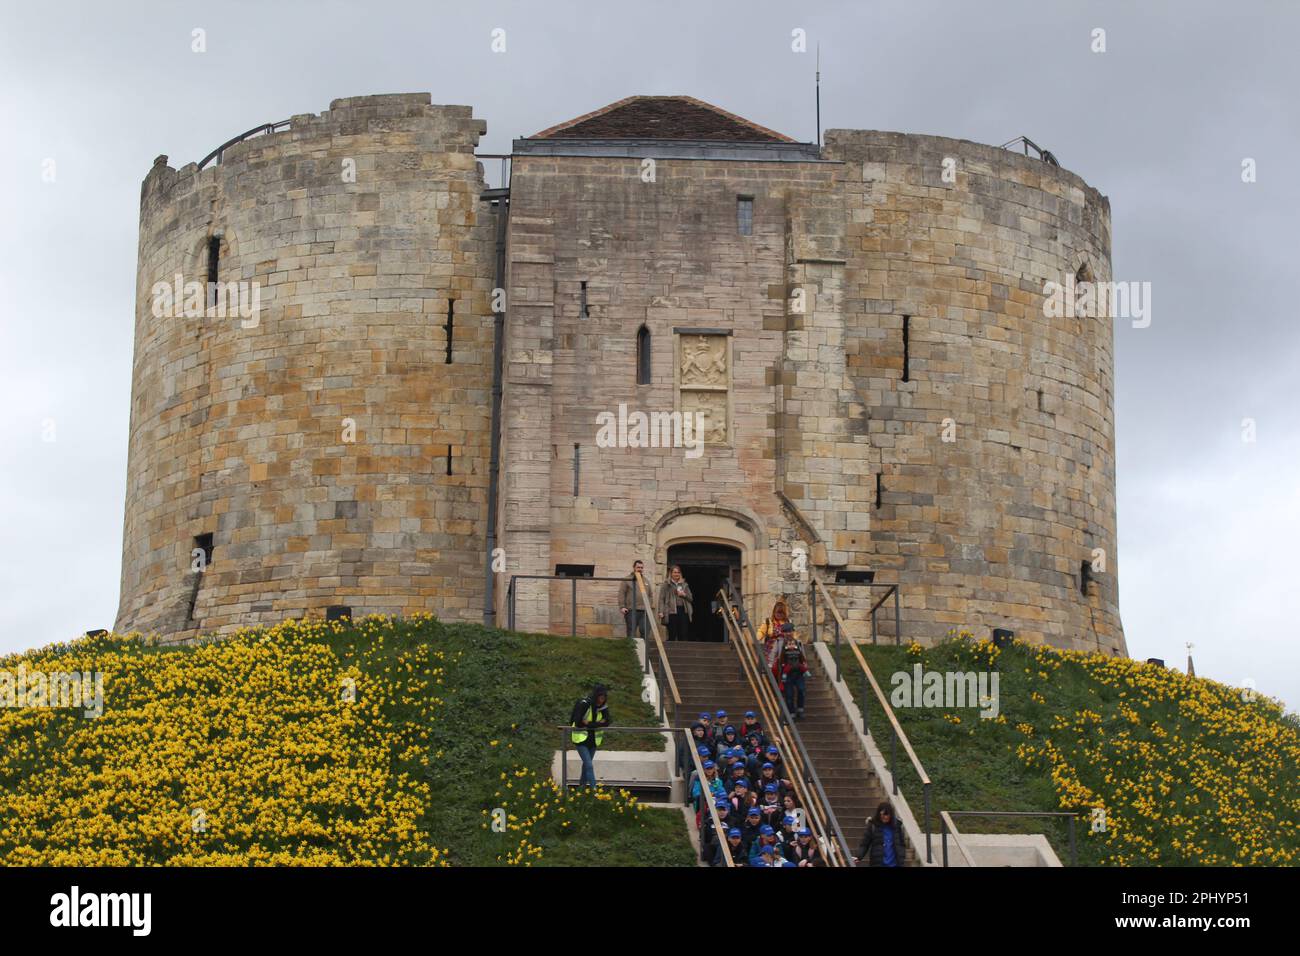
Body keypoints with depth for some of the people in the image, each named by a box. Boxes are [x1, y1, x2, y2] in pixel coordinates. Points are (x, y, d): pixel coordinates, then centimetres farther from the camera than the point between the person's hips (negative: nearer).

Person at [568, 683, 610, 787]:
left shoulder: (604, 707, -5)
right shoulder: (584, 704, -20)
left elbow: (606, 723, -14)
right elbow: (578, 723, -24)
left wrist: (589, 724, -22)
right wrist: (597, 724, -17)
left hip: (593, 740, 5)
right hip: (582, 739, -5)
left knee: (587, 764, 19)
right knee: (589, 765, -13)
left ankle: (582, 785, 36)